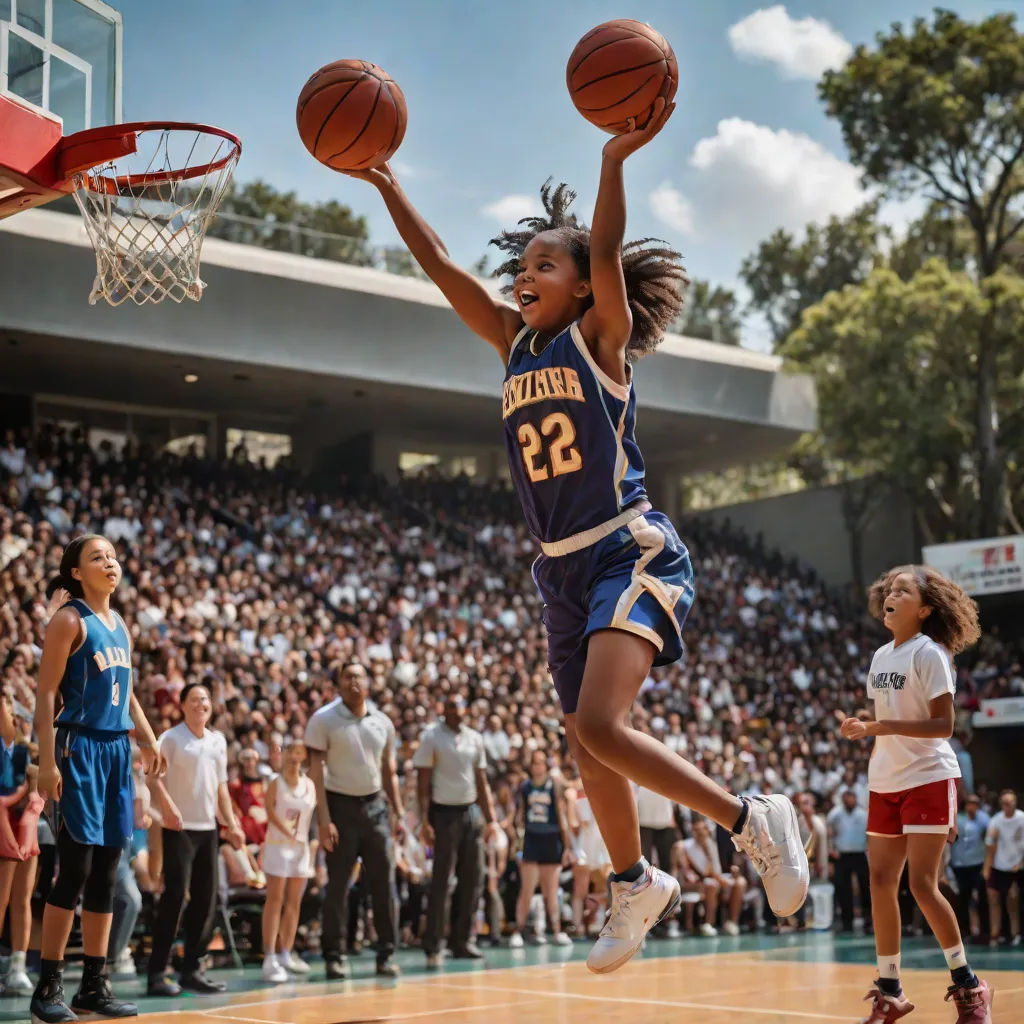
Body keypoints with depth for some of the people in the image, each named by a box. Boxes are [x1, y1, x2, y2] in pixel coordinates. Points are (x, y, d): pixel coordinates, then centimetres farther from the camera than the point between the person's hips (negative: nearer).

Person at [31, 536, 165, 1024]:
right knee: (76, 868, -9)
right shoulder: (69, 621, -7)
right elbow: (46, 695, -12)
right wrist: (48, 762, -19)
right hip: (80, 747, -8)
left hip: (116, 749, 8)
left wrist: (148, 741, 13)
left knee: (106, 872, 8)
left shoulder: (120, 624, 16)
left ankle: (95, 983, 14)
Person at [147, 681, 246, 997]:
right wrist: (167, 805, -30)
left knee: (206, 899, 5)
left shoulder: (218, 740, 13)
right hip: (179, 828, -7)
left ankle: (192, 969, 13)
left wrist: (231, 823, 13)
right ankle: (157, 973, -6)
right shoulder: (171, 738, -6)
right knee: (175, 897, -11)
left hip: (208, 828, 7)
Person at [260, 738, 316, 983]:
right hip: (278, 845, -4)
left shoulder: (310, 785, 8)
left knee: (294, 902, 7)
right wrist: (288, 833, -23)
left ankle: (286, 954, 14)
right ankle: (270, 958, -9)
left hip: (302, 848, 4)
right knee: (275, 900, -7)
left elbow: (318, 815, 7)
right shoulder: (276, 784, -4)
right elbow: (271, 811, -14)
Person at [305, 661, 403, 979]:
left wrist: (398, 812, 7)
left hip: (375, 805, 4)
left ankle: (386, 954, 10)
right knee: (338, 885, 1)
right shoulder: (324, 720, -6)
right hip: (341, 805, -4)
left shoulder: (383, 722, 7)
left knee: (384, 882, 2)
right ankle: (335, 955, 10)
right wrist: (324, 818, -15)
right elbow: (316, 770, -8)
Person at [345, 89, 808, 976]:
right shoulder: (514, 342, 11)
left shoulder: (600, 335, -5)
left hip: (631, 554, -8)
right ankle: (637, 884, 35)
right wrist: (383, 182, 6)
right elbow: (438, 263, 11)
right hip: (563, 569, 8)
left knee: (599, 725, -23)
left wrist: (617, 160, -35)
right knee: (588, 743, 13)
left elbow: (606, 254, -23)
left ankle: (754, 820, -6)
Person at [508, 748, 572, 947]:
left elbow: (562, 818, -1)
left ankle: (557, 931, 13)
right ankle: (517, 932, -2)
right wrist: (519, 821, -7)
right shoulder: (524, 787, 3)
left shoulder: (555, 786, -2)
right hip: (531, 839, 0)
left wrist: (567, 847, -2)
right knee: (527, 889, -5)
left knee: (551, 890, 7)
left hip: (551, 841, 0)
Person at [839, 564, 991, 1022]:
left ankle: (969, 985, 6)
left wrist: (884, 726, -26)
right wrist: (864, 728, 0)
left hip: (928, 779, -7)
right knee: (881, 882, 3)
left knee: (922, 884, -10)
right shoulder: (880, 656, 10)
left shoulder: (929, 653, -11)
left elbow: (942, 725, -18)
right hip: (886, 782, 7)